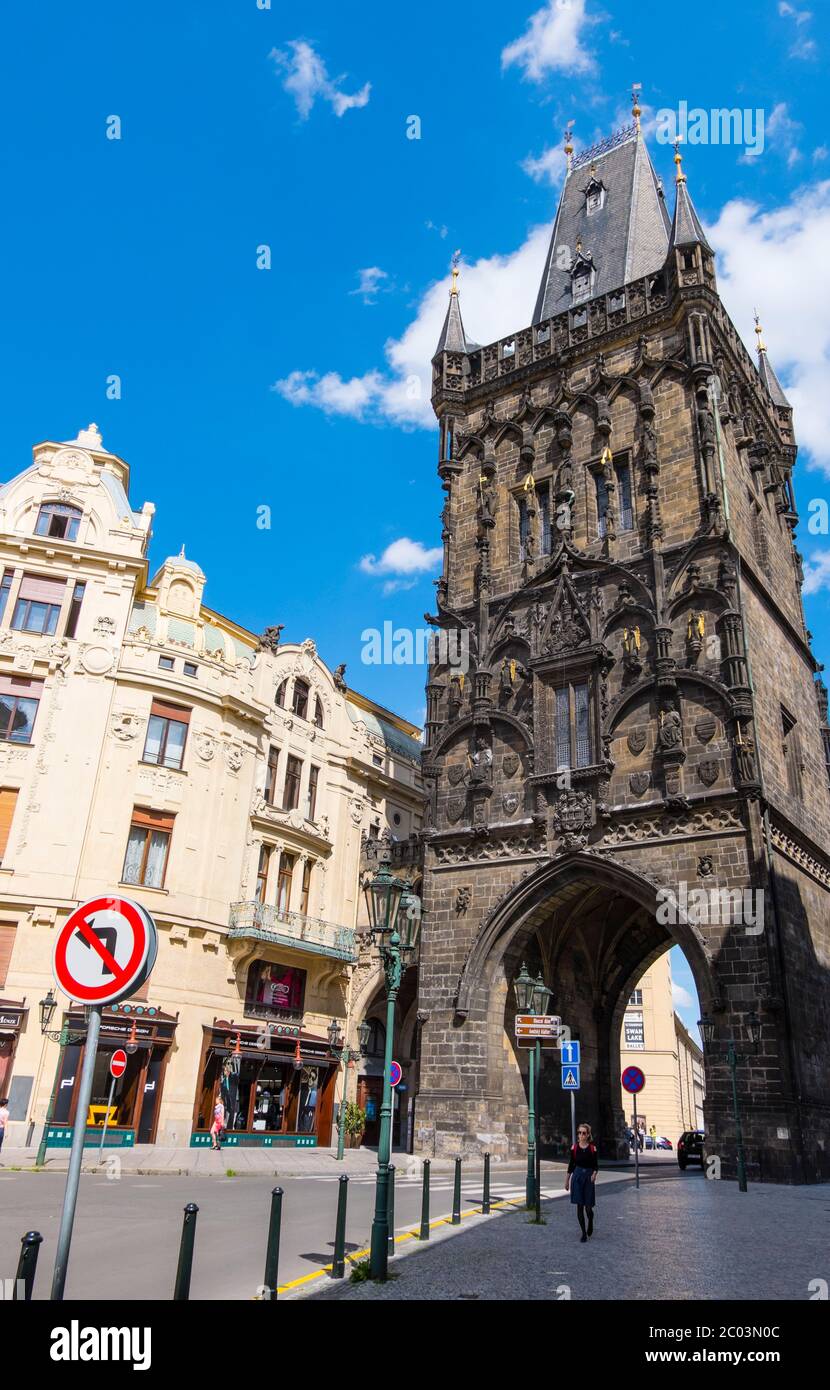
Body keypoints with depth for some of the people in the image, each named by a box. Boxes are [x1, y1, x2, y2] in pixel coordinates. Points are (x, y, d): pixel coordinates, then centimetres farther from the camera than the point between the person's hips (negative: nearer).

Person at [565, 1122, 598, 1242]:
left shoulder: (592, 1148, -2)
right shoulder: (574, 1147, 1)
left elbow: (595, 1165, 0)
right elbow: (571, 1164, 8)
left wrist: (594, 1174, -20)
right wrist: (567, 1180, 10)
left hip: (589, 1177, -1)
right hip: (577, 1176, 1)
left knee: (588, 1207, -2)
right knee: (579, 1206, -2)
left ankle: (590, 1223, 31)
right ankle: (583, 1233, 10)